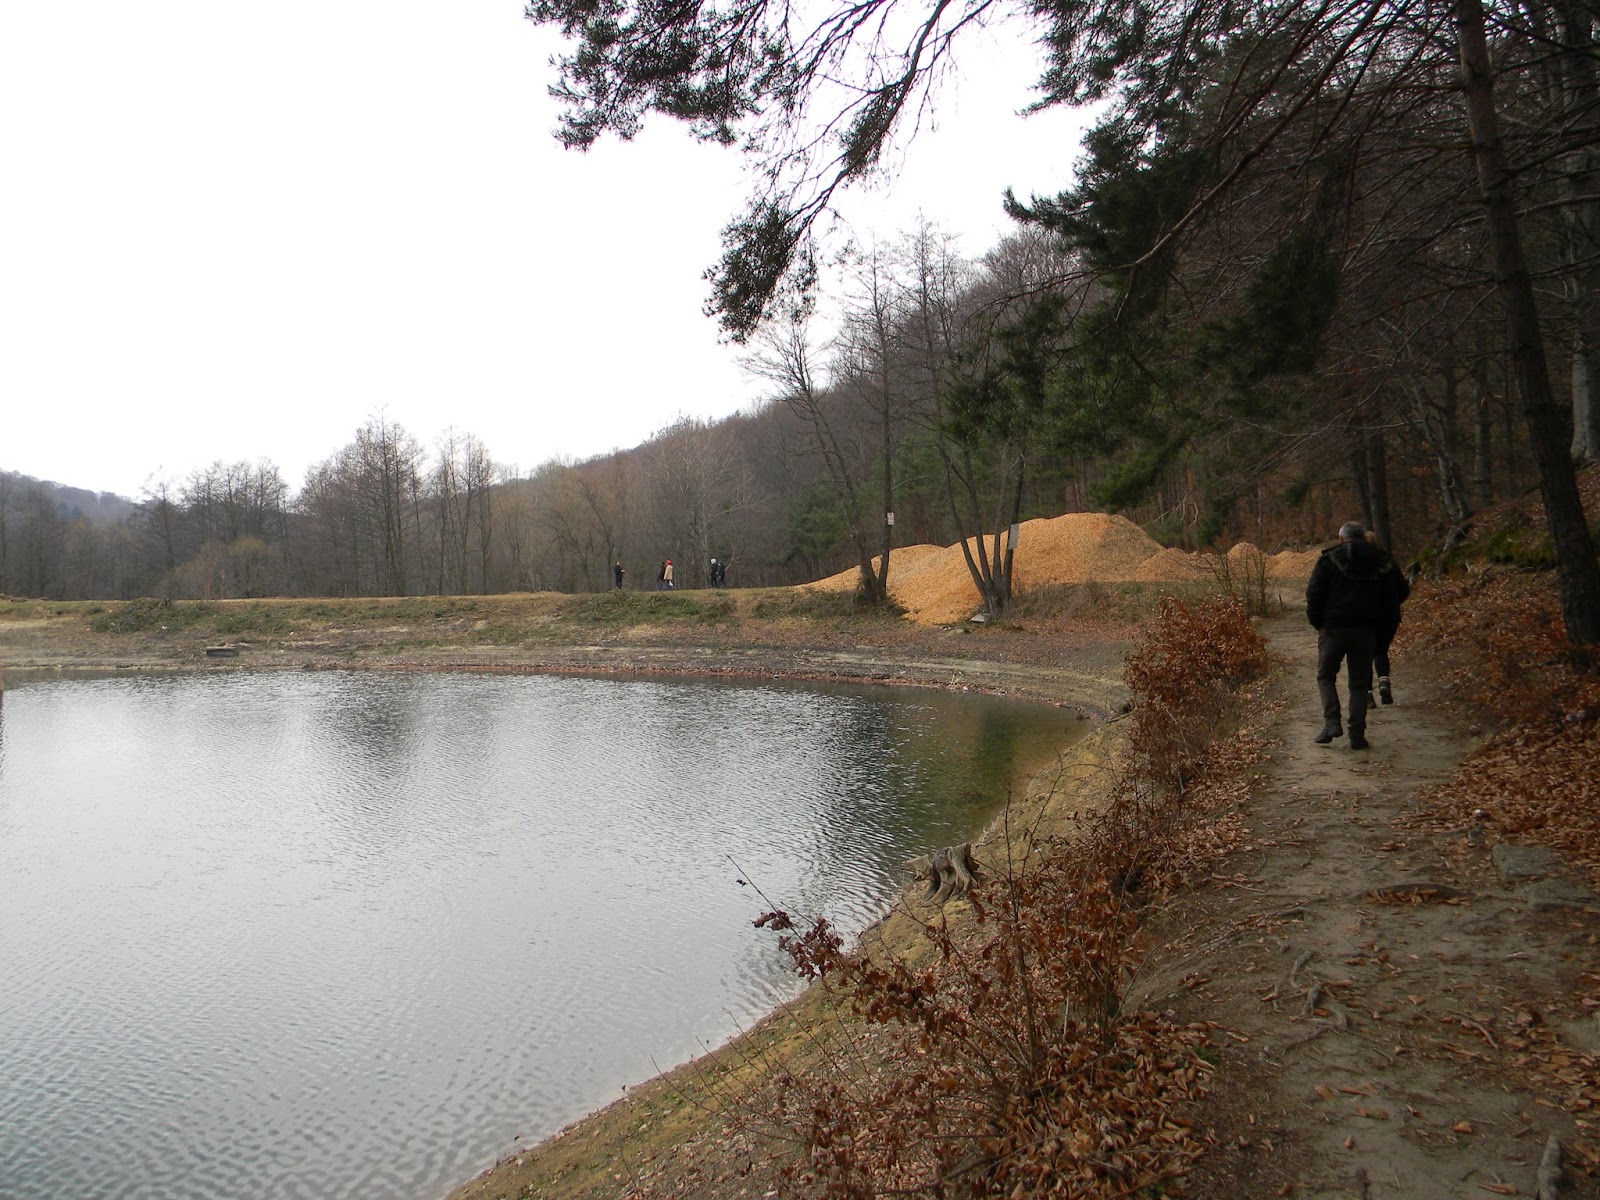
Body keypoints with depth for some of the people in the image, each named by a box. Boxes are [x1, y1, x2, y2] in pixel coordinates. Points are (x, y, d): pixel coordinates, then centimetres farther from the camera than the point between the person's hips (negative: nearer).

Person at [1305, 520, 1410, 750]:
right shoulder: (1383, 561, 9)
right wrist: (1383, 621, 21)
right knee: (1359, 683, 9)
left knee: (1325, 676, 11)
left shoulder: (1330, 559, -2)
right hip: (1367, 630, 3)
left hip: (1334, 628, -3)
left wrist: (1316, 621, 1)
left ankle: (1332, 722, -6)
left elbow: (1314, 593, -9)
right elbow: (1402, 591, 15)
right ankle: (1357, 734, 5)